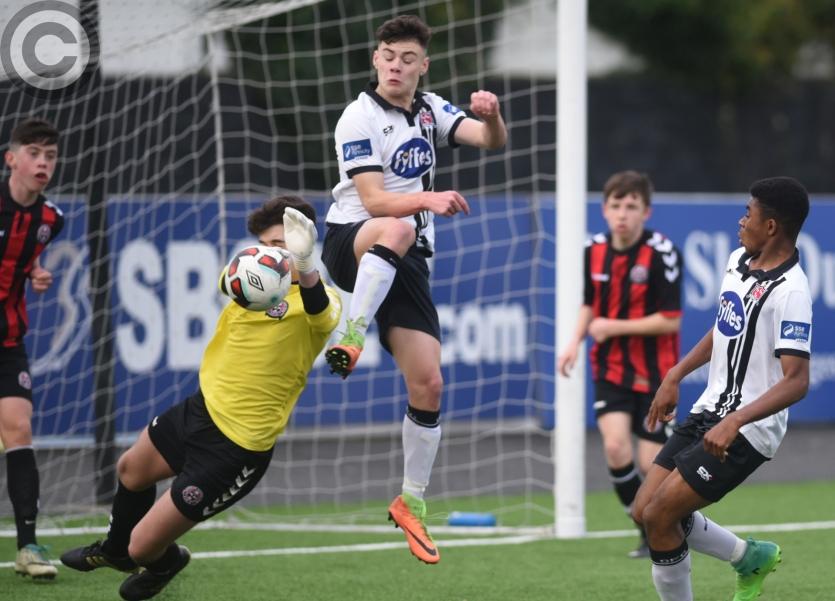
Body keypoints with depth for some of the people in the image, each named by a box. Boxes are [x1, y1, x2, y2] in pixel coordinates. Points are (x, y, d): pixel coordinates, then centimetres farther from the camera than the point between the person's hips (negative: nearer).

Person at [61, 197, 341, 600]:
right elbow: (229, 279, -27)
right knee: (130, 470, 32)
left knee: (144, 547, -1)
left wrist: (304, 265, -67)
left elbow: (319, 310, -44)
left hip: (235, 447, -7)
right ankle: (115, 550, 62)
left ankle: (165, 562, 37)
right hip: (204, 406, 7)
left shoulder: (318, 302, -19)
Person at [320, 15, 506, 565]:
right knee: (396, 230, -42)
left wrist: (492, 115, -19)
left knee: (429, 384, -3)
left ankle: (412, 503, 12)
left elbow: (492, 141, 4)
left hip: (407, 264, 5)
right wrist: (426, 199, -35)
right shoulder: (360, 118, -8)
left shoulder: (430, 108, 11)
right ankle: (351, 339, -40)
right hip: (351, 243, -5)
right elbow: (374, 200, -18)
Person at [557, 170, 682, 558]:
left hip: (653, 373, -4)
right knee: (616, 447, -16)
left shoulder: (661, 253, -16)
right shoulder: (595, 250, 1)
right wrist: (576, 341, 0)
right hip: (610, 368, 4)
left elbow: (670, 320, -17)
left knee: (651, 465, -3)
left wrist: (614, 327, -17)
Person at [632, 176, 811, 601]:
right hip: (707, 414, 9)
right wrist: (674, 377, 22)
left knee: (659, 515, -14)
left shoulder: (789, 291, -21)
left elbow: (796, 381, -28)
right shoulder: (739, 260, 6)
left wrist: (735, 422, -37)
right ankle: (751, 558, 26)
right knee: (644, 512, 8)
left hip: (745, 431, -9)